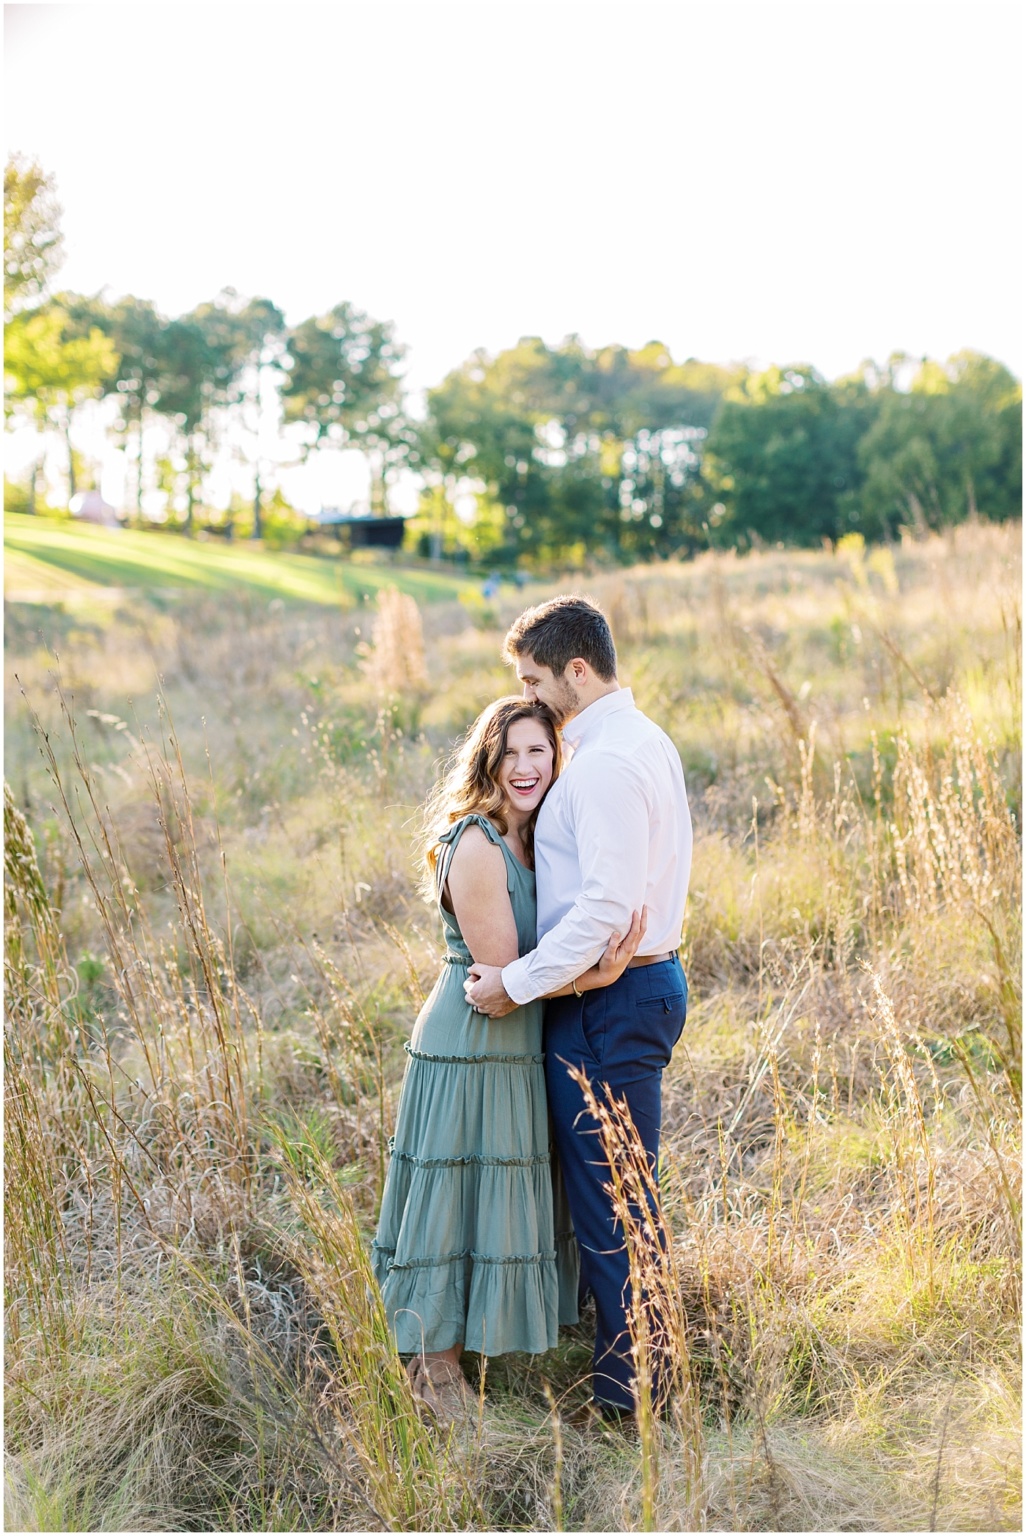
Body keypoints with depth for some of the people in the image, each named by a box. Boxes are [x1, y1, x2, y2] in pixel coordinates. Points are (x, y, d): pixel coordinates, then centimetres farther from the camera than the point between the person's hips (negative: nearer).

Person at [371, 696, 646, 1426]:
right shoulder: (475, 845, -19)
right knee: (460, 1202, 1)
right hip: (470, 1050, -9)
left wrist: (604, 960, -5)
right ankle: (436, 1375, 17)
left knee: (506, 1201, 18)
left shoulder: (534, 839, 8)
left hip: (520, 1050, 9)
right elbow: (503, 973, -19)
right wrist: (593, 977, -26)